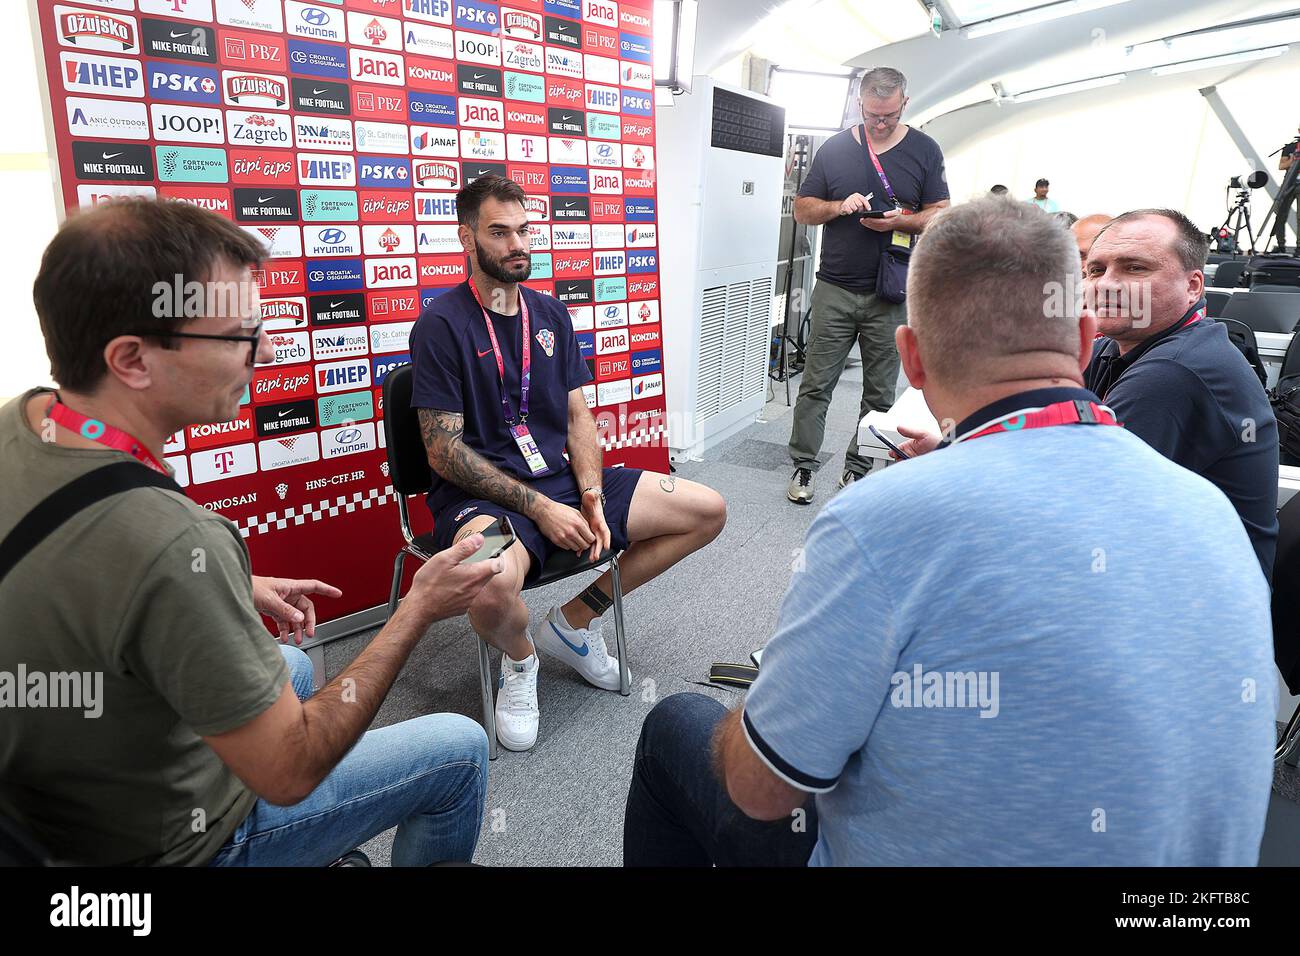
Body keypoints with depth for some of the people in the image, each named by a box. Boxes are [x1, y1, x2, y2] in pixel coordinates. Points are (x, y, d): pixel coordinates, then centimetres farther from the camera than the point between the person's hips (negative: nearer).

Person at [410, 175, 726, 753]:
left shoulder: (550, 314, 12)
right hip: (481, 496, -6)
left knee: (707, 511, 0)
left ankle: (575, 621, 11)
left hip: (561, 478, 7)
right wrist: (539, 509, -18)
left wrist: (592, 497, -8)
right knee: (493, 586, -41)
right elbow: (444, 452, -13)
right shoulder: (442, 324, -7)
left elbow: (578, 416, 10)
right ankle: (519, 658, 1)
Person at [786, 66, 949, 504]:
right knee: (816, 384, 0)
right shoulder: (835, 148, 7)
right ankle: (803, 465, 11)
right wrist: (840, 207, -11)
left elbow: (940, 216, 5)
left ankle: (858, 468, 17)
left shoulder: (924, 151, 7)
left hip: (890, 295, 0)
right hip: (834, 289, 0)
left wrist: (899, 221, -14)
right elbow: (802, 209, 9)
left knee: (880, 392, 5)